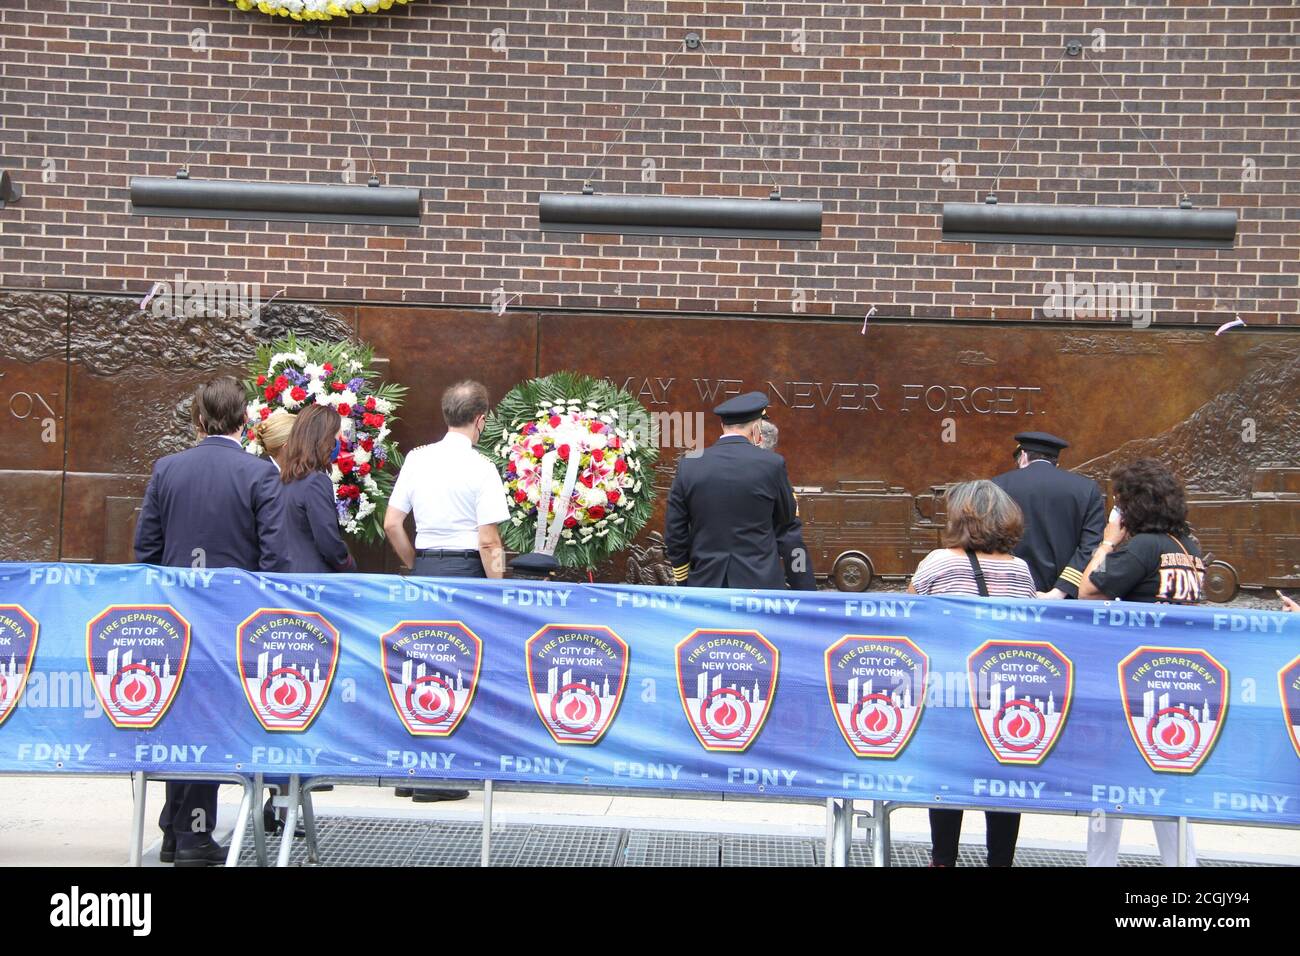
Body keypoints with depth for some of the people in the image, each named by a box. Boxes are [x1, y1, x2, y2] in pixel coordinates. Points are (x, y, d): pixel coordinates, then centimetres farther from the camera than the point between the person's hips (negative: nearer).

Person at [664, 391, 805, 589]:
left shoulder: (689, 465, -1)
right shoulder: (771, 464, -6)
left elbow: (674, 533, 4)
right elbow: (786, 520, 10)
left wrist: (683, 581, 15)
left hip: (704, 581, 2)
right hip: (761, 581, -2)